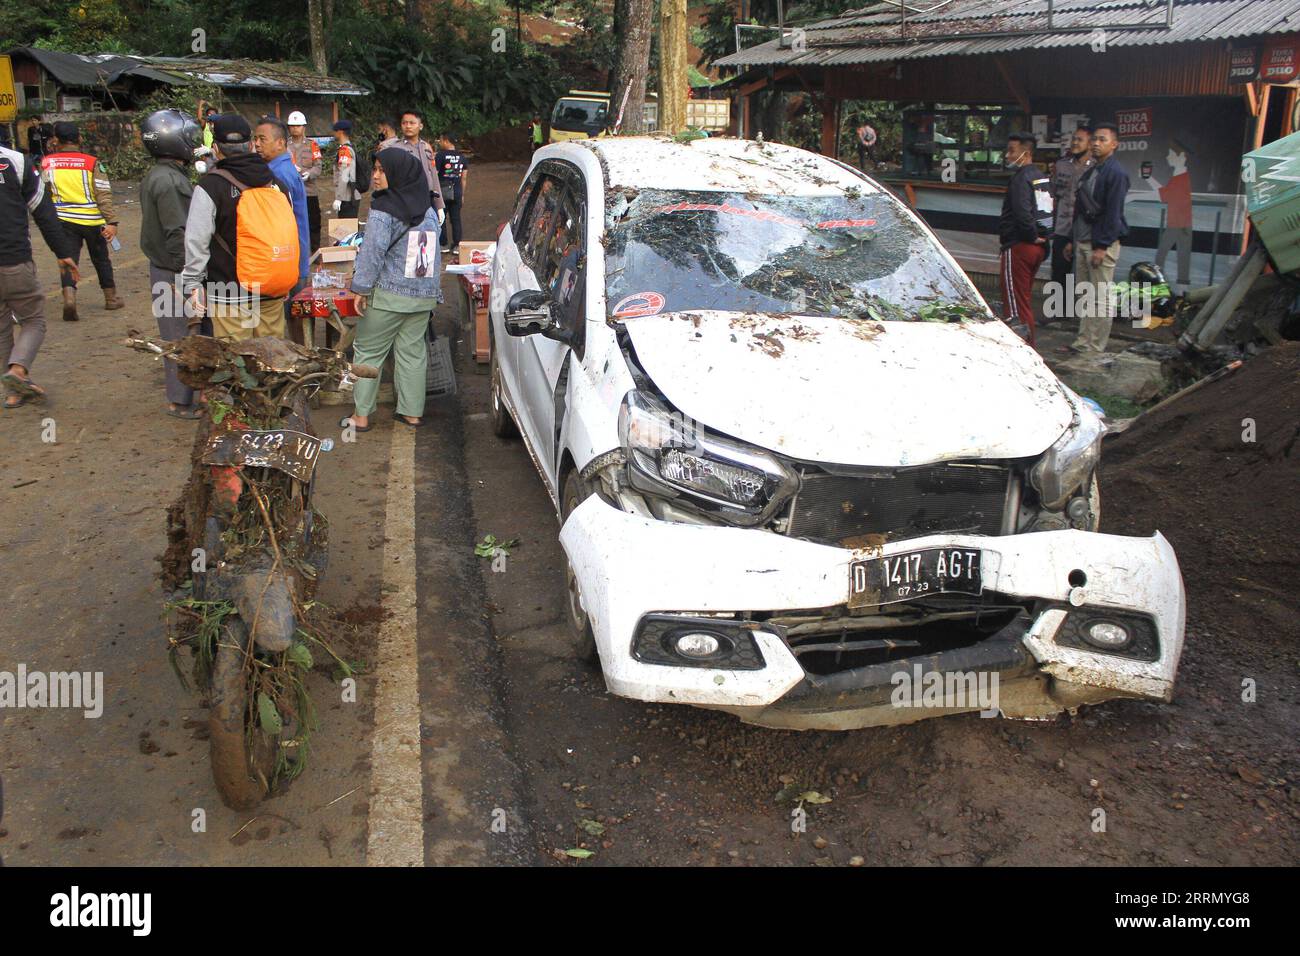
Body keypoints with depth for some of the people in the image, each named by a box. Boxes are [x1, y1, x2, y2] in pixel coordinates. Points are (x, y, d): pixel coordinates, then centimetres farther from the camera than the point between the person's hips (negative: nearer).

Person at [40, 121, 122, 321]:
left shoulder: (47, 163, 1)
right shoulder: (91, 162, -6)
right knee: (101, 259, 17)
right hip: (92, 220, 0)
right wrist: (112, 221, -12)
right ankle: (111, 298, 28)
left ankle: (69, 297, -19)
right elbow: (104, 194, -11)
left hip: (64, 220, 1)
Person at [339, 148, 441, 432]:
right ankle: (412, 411, 15)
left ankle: (361, 416, 7)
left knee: (369, 352, 5)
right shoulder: (429, 211, 7)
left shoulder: (383, 211, -13)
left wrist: (360, 288, -9)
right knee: (412, 352, 12)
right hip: (424, 296, 6)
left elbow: (372, 253, -15)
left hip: (387, 295, -6)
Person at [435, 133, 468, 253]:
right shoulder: (462, 157, 7)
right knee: (456, 218, 8)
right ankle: (456, 245, 7)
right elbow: (464, 178, 10)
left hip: (443, 190, -5)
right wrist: (462, 194, 16)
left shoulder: (441, 155, -9)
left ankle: (444, 244, 6)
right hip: (457, 191, 5)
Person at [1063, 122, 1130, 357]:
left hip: (1101, 244, -9)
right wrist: (1073, 240, 18)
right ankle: (1083, 342, 19)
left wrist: (1102, 247, -20)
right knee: (1087, 296, 13)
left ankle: (1095, 348, -1)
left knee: (1101, 298, -4)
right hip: (1083, 242, 9)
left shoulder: (1116, 173, -11)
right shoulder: (1091, 172, 16)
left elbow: (1113, 213, -16)